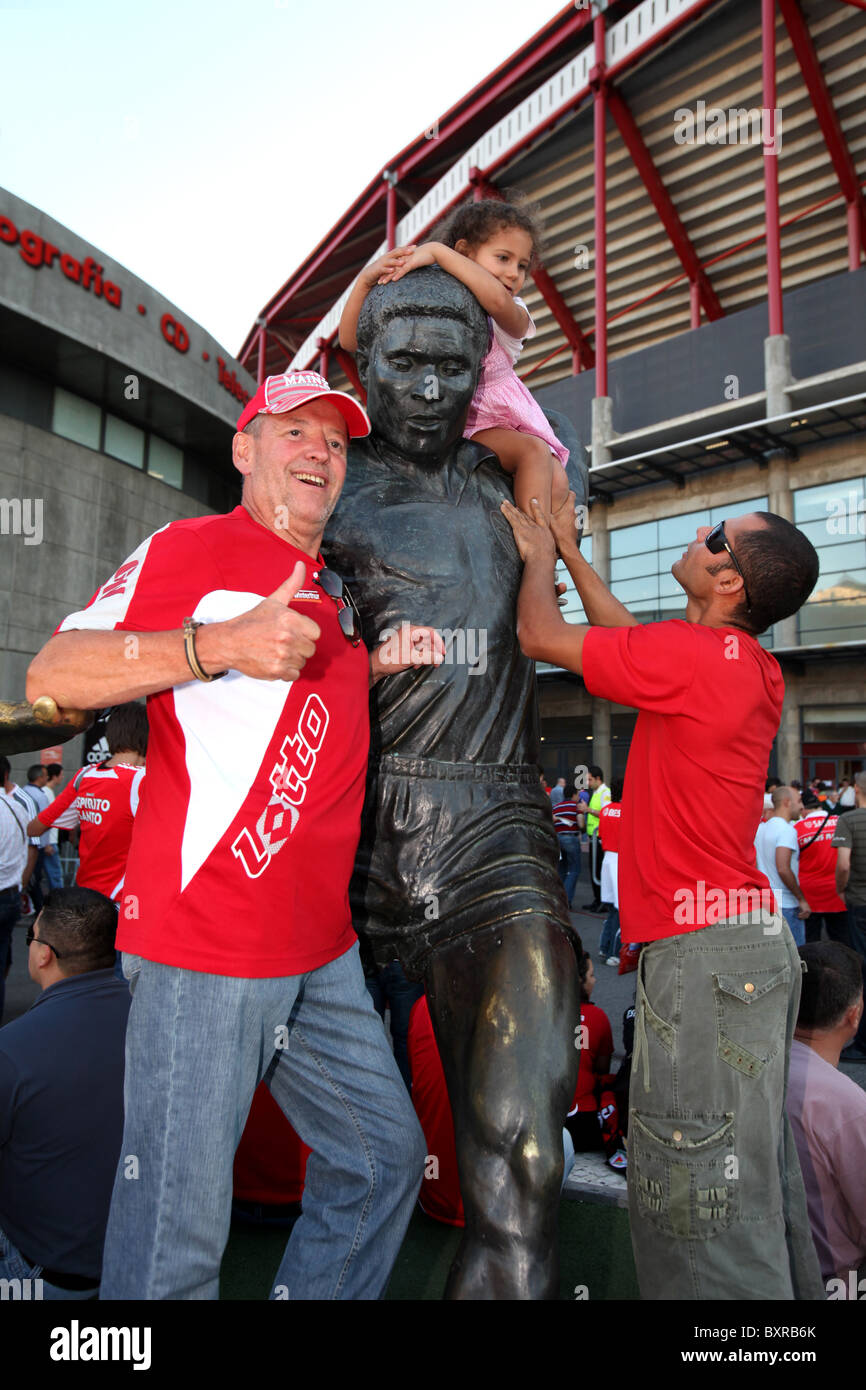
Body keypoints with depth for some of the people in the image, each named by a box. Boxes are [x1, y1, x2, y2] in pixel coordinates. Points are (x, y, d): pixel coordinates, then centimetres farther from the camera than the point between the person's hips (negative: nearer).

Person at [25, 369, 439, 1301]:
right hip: (203, 946, -8)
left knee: (383, 1156, 18)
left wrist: (380, 662, 11)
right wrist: (220, 645, -26)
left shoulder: (338, 591, 17)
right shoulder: (191, 548, -4)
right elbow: (52, 675, -13)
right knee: (178, 1230, 3)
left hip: (321, 947, 8)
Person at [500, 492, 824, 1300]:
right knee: (758, 1185, 23)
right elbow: (631, 641, 23)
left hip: (704, 953, -10)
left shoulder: (690, 654, -18)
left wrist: (539, 555, 11)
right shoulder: (755, 670, 10)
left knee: (700, 1198, 2)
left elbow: (539, 636, -8)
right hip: (755, 939, 10)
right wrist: (569, 550, 28)